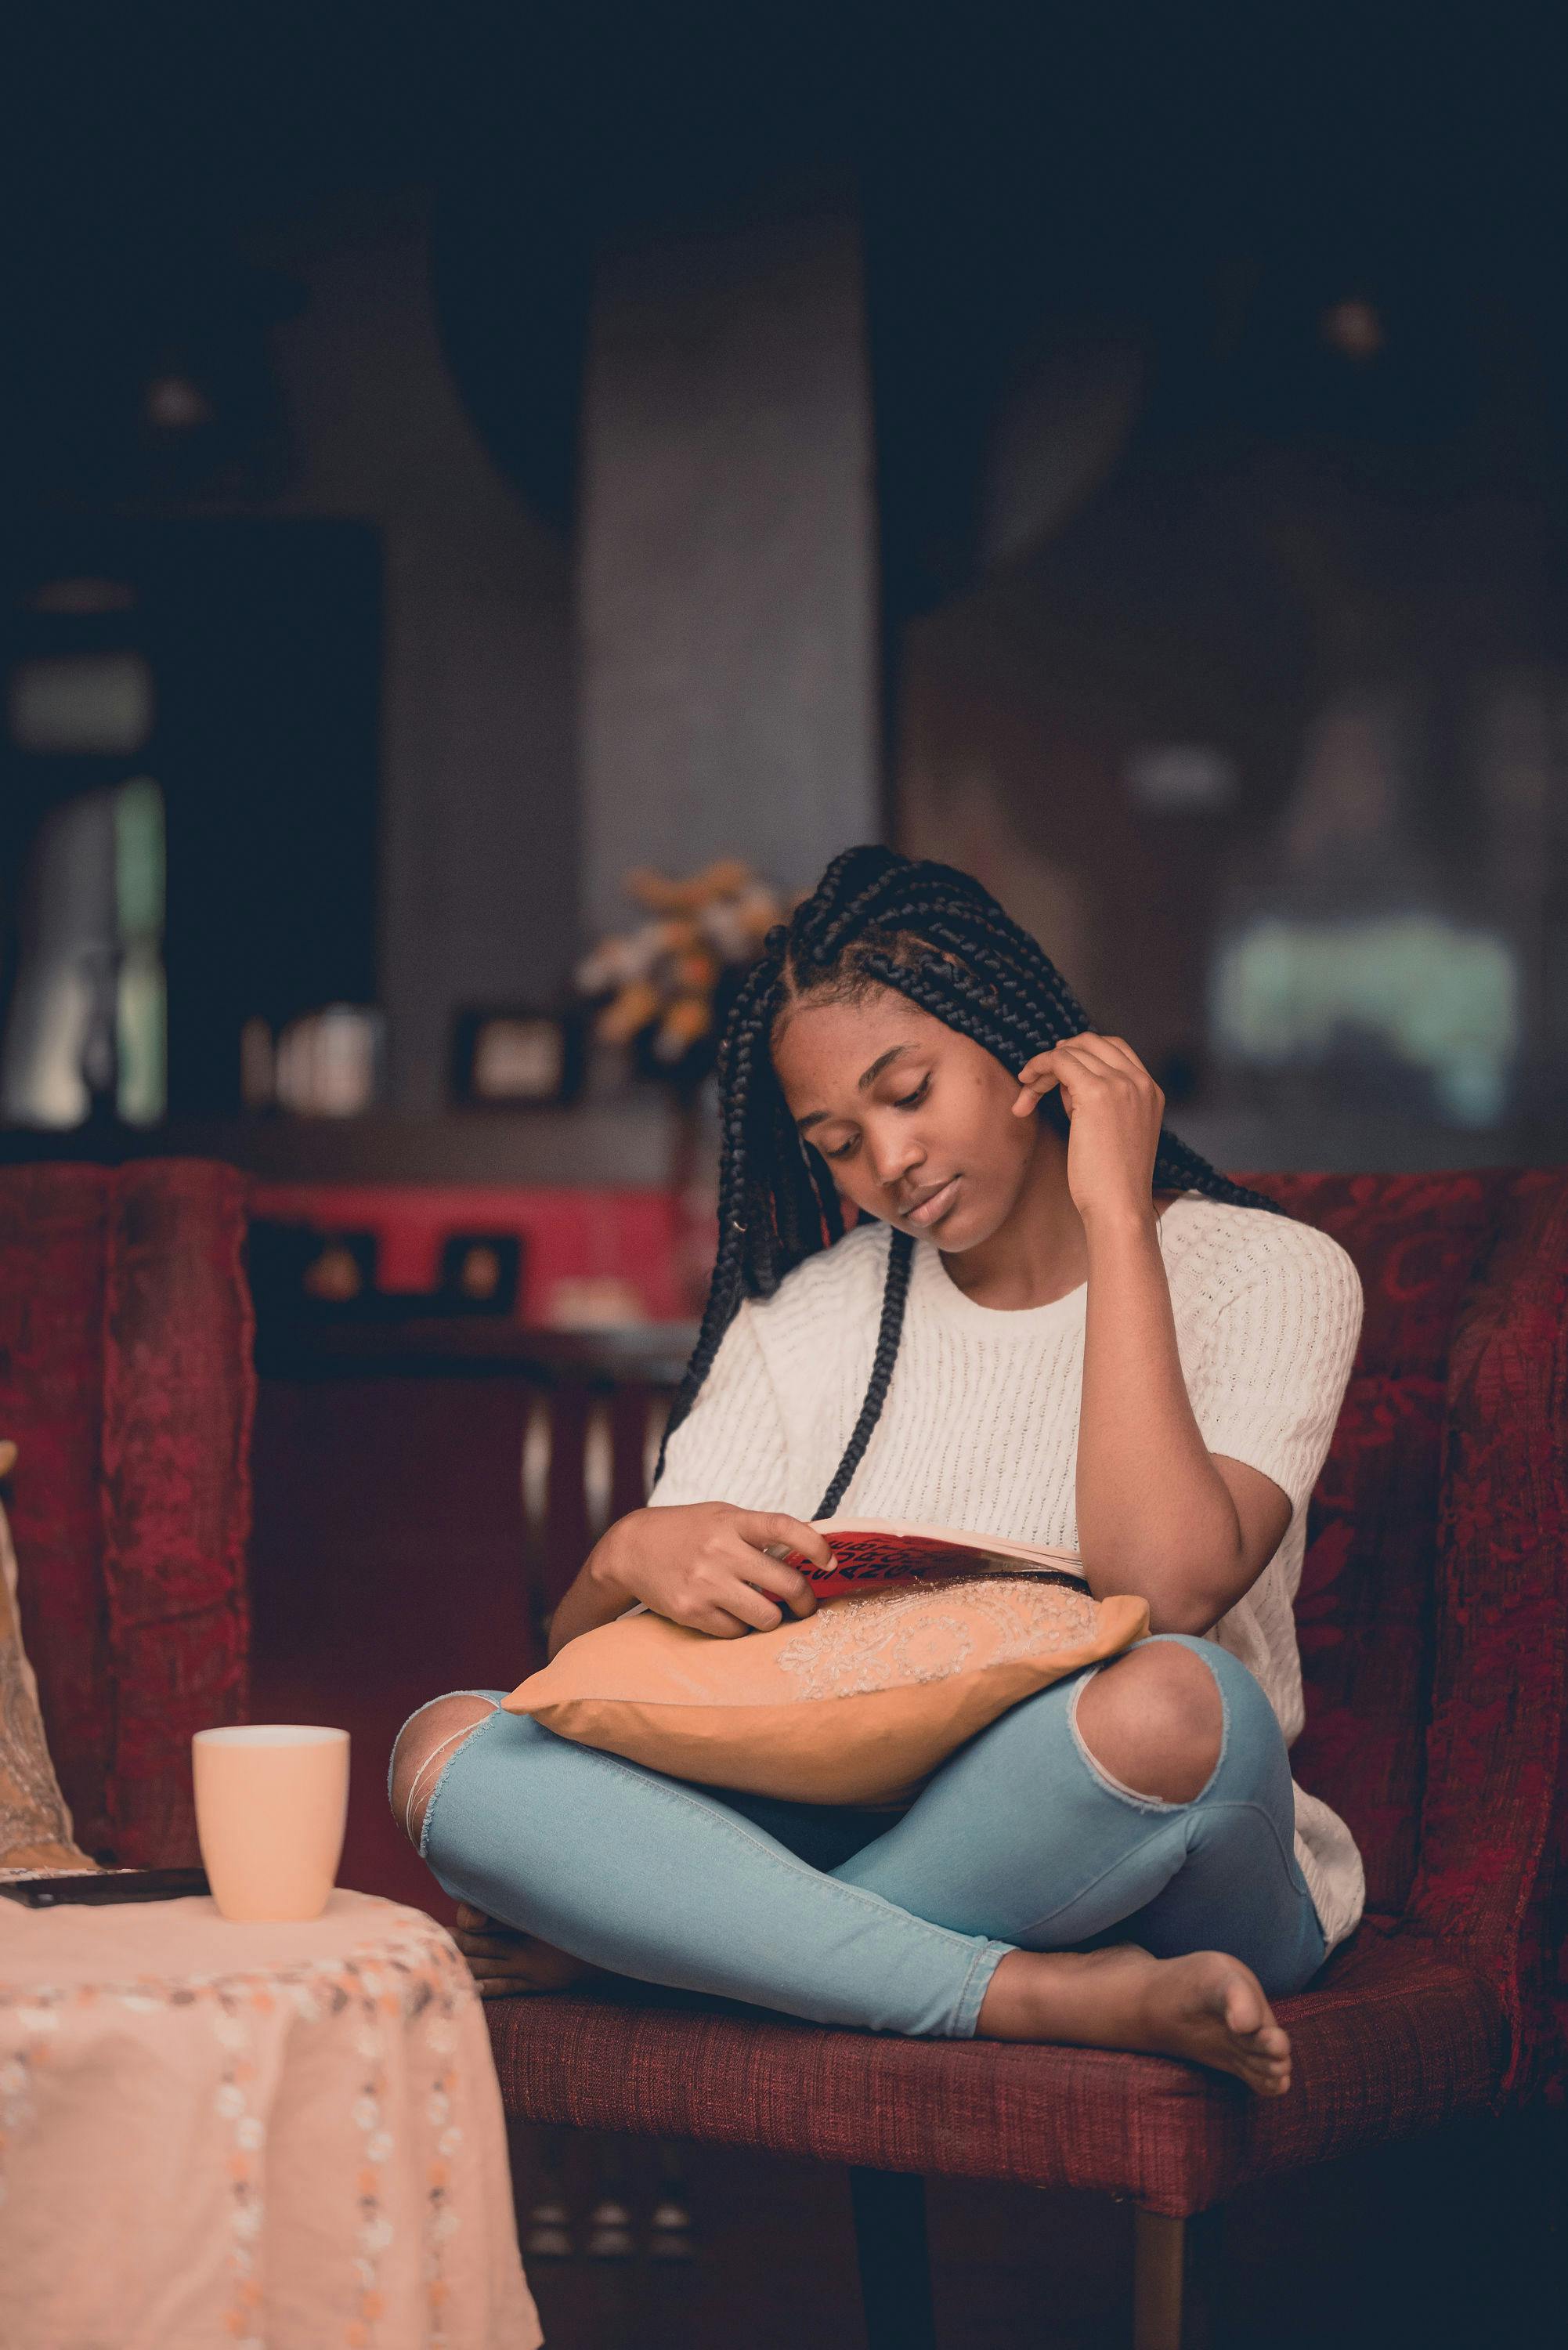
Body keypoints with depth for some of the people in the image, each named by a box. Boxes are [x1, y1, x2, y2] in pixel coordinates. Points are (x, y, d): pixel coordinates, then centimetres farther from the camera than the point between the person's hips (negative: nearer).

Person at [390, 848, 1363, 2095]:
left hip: (1142, 1884, -3)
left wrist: (1117, 1216, -14)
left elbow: (1168, 1583, -21)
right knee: (449, 1746, -19)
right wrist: (630, 1558, -19)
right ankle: (1043, 2001, -28)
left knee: (1174, 1705, -39)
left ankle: (629, 1938, -20)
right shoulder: (811, 1314, 12)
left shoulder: (1267, 1276, 0)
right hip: (855, 1841, 4)